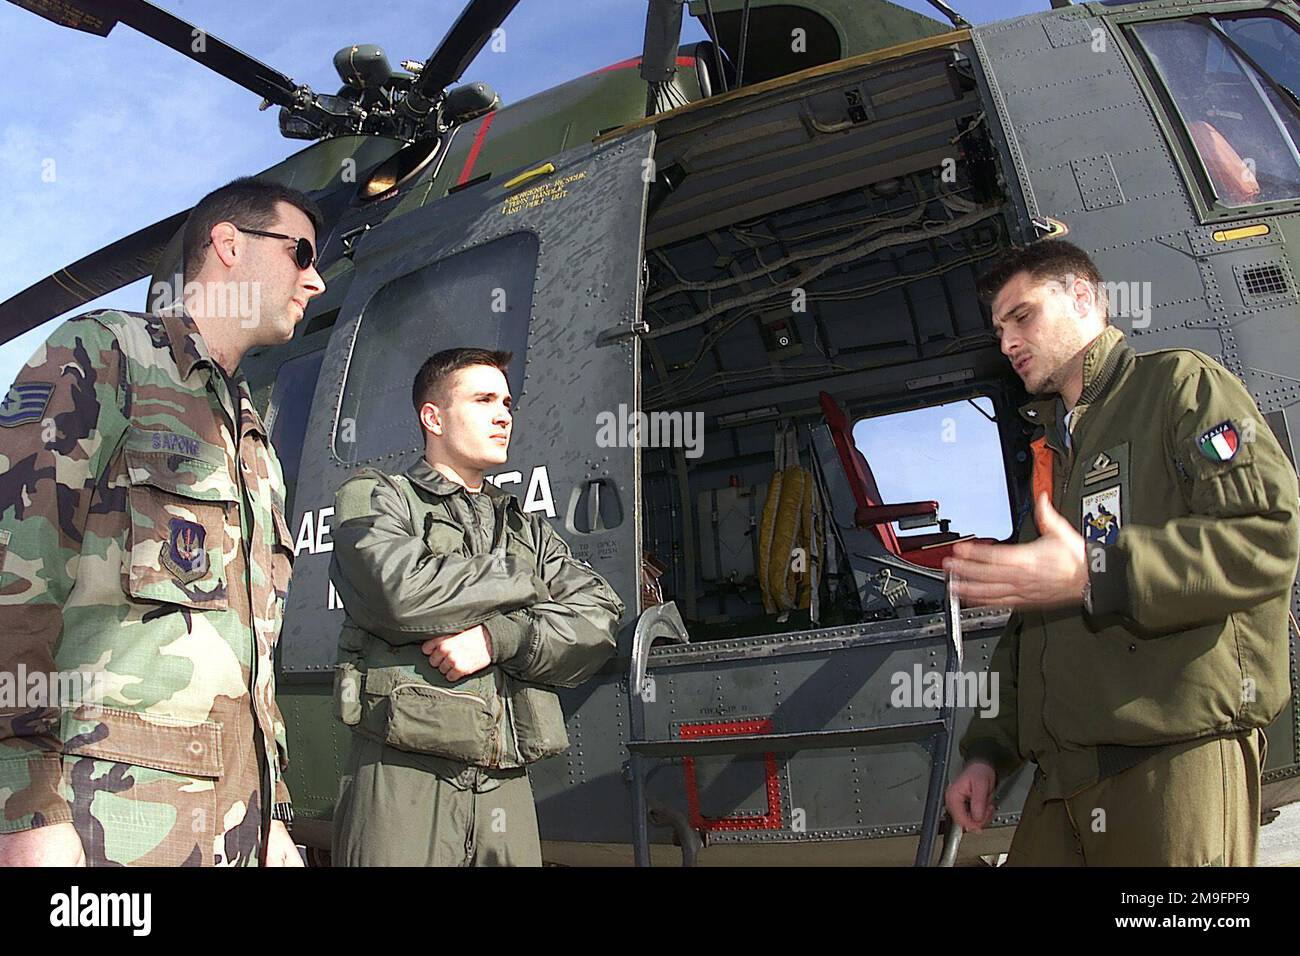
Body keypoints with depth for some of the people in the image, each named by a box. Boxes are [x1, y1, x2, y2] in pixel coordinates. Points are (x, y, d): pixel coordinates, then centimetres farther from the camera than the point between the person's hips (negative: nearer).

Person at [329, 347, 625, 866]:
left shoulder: (528, 529, 19)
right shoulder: (372, 497, 6)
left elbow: (601, 620, 5)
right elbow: (402, 592, -15)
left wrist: (498, 638, -12)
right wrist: (525, 581, -2)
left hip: (506, 786, 4)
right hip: (402, 778, -4)